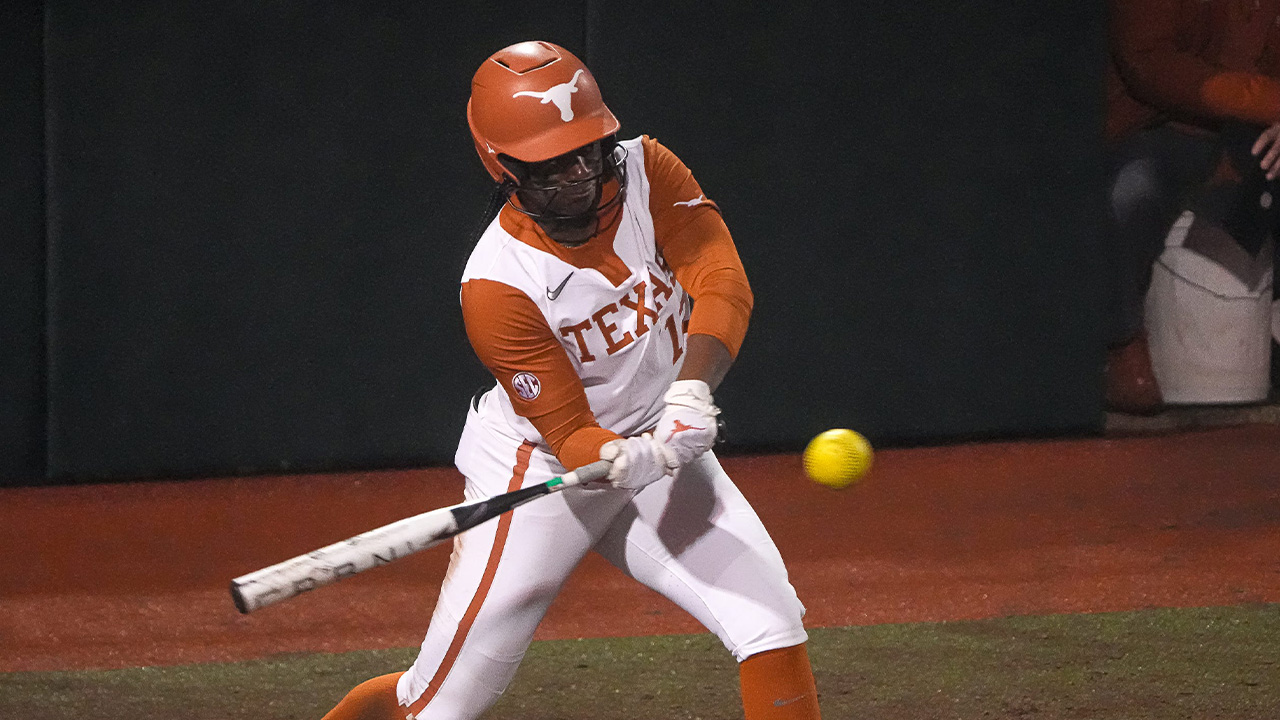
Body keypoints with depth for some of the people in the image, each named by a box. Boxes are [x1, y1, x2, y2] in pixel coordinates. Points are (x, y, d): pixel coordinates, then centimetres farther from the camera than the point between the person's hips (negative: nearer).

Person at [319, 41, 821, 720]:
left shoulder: (646, 172, -13)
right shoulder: (497, 286, -25)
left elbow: (723, 282, -25)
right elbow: (569, 435, -22)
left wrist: (692, 386, -43)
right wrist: (629, 459, -45)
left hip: (661, 442, 4)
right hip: (543, 471, -4)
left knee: (774, 624, -10)